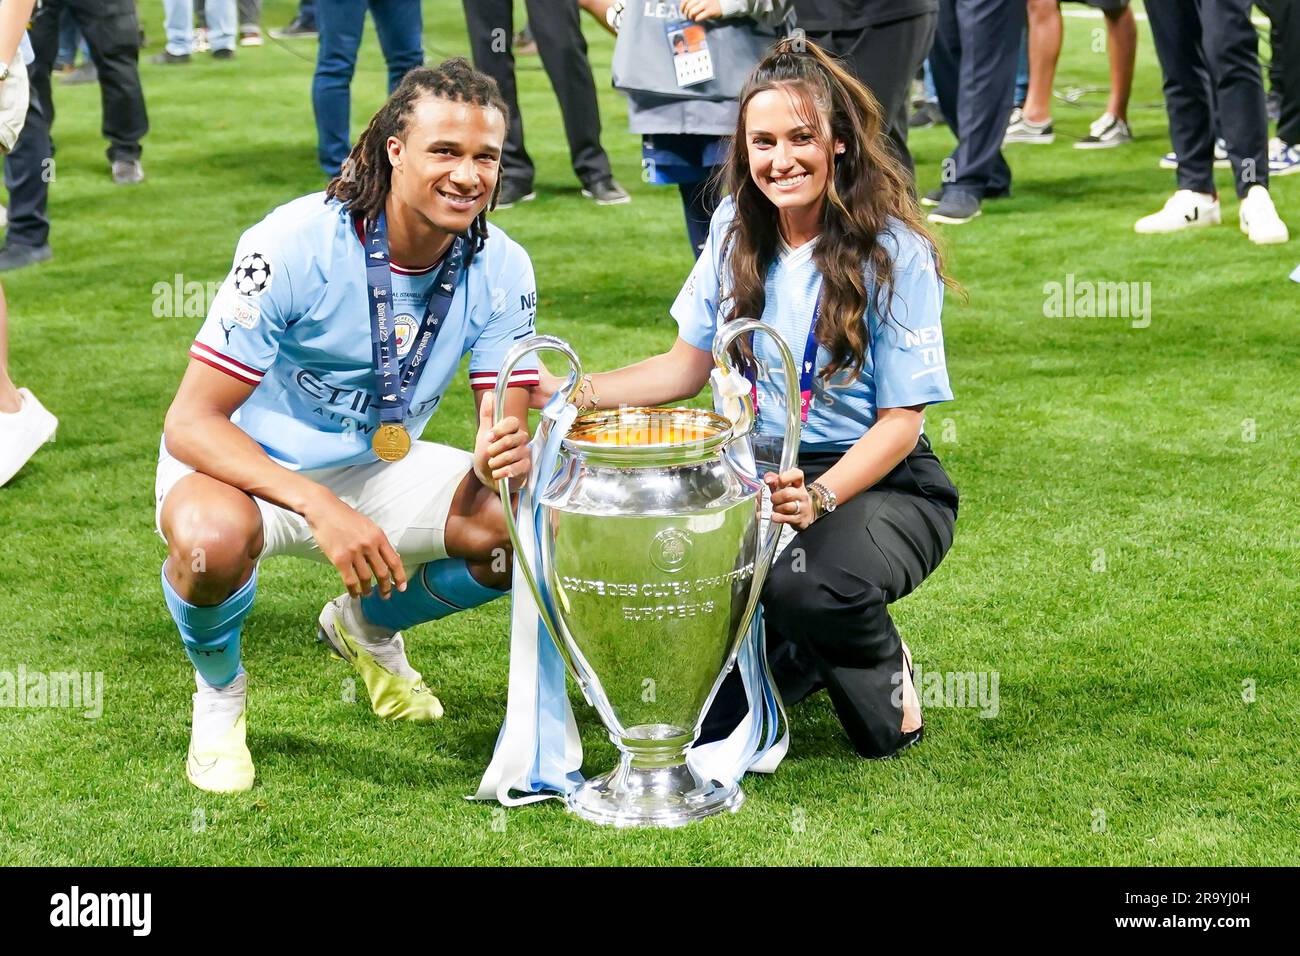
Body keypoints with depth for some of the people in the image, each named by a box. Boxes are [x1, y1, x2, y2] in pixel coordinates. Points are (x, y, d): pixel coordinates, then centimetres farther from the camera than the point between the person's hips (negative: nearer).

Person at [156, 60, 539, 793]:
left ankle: (370, 626, 16)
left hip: (379, 468, 5)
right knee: (214, 536, -39)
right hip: (247, 467, -5)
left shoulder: (501, 270, -11)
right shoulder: (295, 245, -26)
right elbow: (191, 422, -27)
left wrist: (501, 458, -36)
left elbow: (508, 429, -9)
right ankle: (219, 691, -2)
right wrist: (321, 509, -41)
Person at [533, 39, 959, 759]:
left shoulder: (893, 252, -13)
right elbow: (689, 364, 10)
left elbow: (901, 419, -13)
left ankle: (880, 673, -1)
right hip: (757, 474, 4)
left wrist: (820, 498, -31)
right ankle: (797, 656, 22)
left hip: (877, 482, -4)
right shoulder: (738, 228, 2)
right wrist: (577, 392, -6)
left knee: (812, 586, -38)